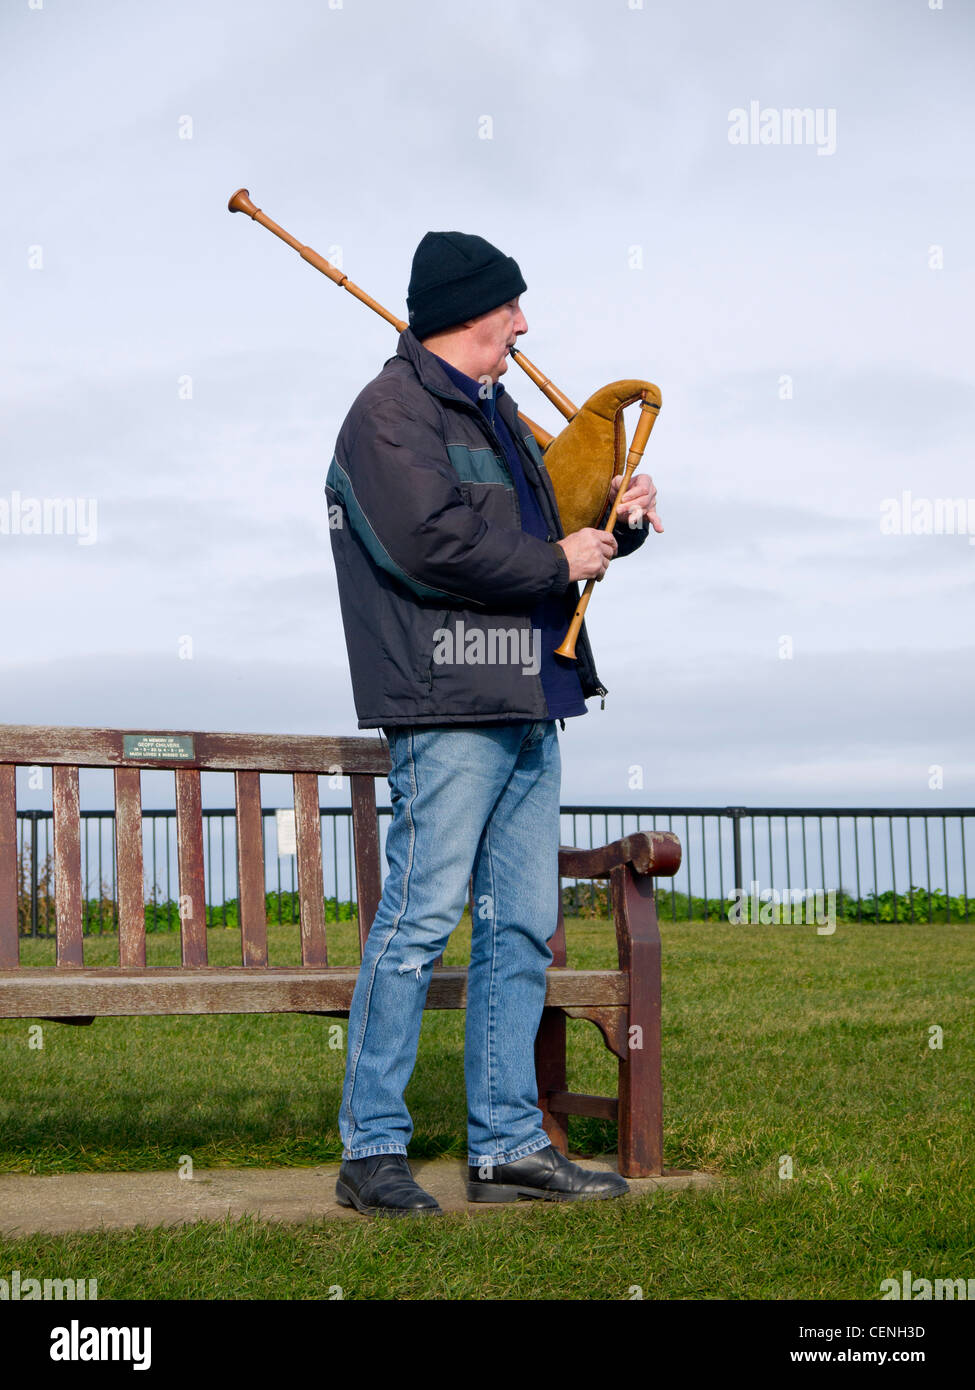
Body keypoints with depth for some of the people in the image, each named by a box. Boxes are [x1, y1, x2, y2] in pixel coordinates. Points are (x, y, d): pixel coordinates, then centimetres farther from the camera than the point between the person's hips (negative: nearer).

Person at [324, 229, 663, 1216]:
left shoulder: (497, 417, 24)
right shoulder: (391, 412, -6)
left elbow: (543, 535, 28)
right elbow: (432, 545, -19)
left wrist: (616, 520, 8)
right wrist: (557, 562, -9)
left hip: (528, 709, 9)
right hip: (447, 709, -9)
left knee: (522, 928, 8)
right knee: (420, 920, -9)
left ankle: (508, 1145, 14)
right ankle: (371, 1150, -1)